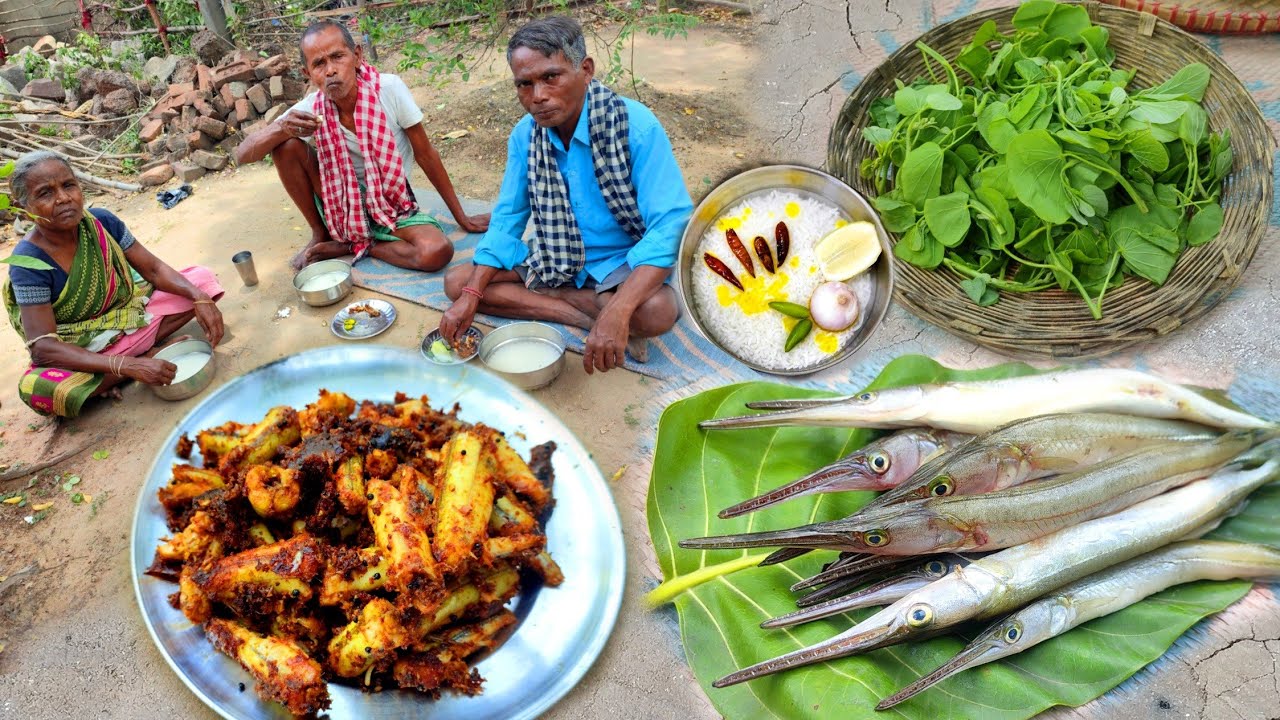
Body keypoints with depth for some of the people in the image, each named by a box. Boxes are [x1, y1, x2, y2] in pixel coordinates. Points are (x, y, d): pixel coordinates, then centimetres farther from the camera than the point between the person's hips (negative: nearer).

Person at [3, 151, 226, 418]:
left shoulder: (101, 221, -11)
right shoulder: (29, 263, -23)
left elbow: (154, 269, -3)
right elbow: (43, 347, -29)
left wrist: (199, 298, -24)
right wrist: (128, 365, -41)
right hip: (83, 353, -4)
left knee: (203, 280, -6)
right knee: (38, 388, -37)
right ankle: (146, 355, -15)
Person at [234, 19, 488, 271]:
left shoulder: (389, 89, -20)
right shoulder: (309, 109, -14)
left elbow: (425, 154, -10)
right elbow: (242, 155, -13)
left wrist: (461, 217, -7)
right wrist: (280, 129, -35)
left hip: (392, 206, -1)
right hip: (340, 206, 2)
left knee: (438, 252, -31)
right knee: (286, 145, -20)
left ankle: (349, 246, -7)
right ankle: (320, 234, 1)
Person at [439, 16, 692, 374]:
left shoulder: (635, 126, -23)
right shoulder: (524, 135, -6)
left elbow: (671, 225, -30)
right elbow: (507, 220, 2)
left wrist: (618, 312, -43)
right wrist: (471, 295, -12)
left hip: (622, 262, -6)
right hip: (554, 261, 6)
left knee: (657, 310, -38)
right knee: (457, 282, -6)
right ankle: (591, 308, -14)